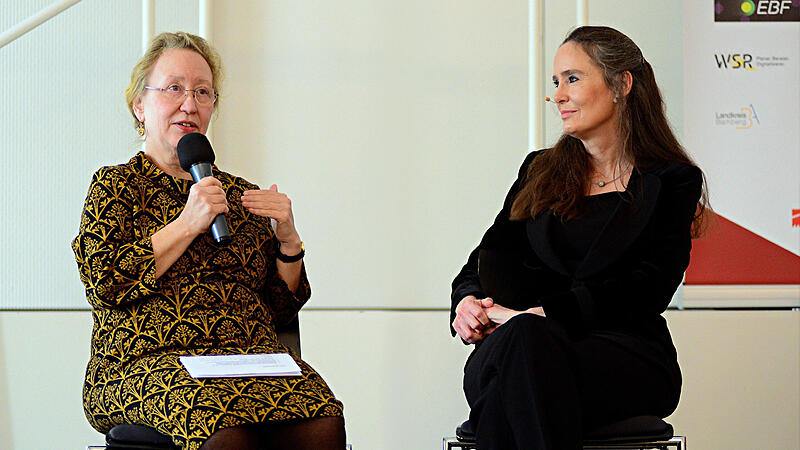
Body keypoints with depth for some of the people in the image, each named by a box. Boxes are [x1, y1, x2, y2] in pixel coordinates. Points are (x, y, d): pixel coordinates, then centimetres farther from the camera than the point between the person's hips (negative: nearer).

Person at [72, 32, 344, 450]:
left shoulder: (241, 194, 24)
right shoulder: (115, 184, 13)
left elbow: (282, 307, 22)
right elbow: (103, 282, -5)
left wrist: (288, 241, 5)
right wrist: (187, 225, -7)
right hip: (150, 358, -4)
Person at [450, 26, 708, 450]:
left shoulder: (673, 181, 10)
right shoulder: (539, 171, 25)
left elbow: (645, 291, -5)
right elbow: (488, 259, 19)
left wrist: (532, 315, -16)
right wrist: (468, 303, -8)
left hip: (628, 356, -3)